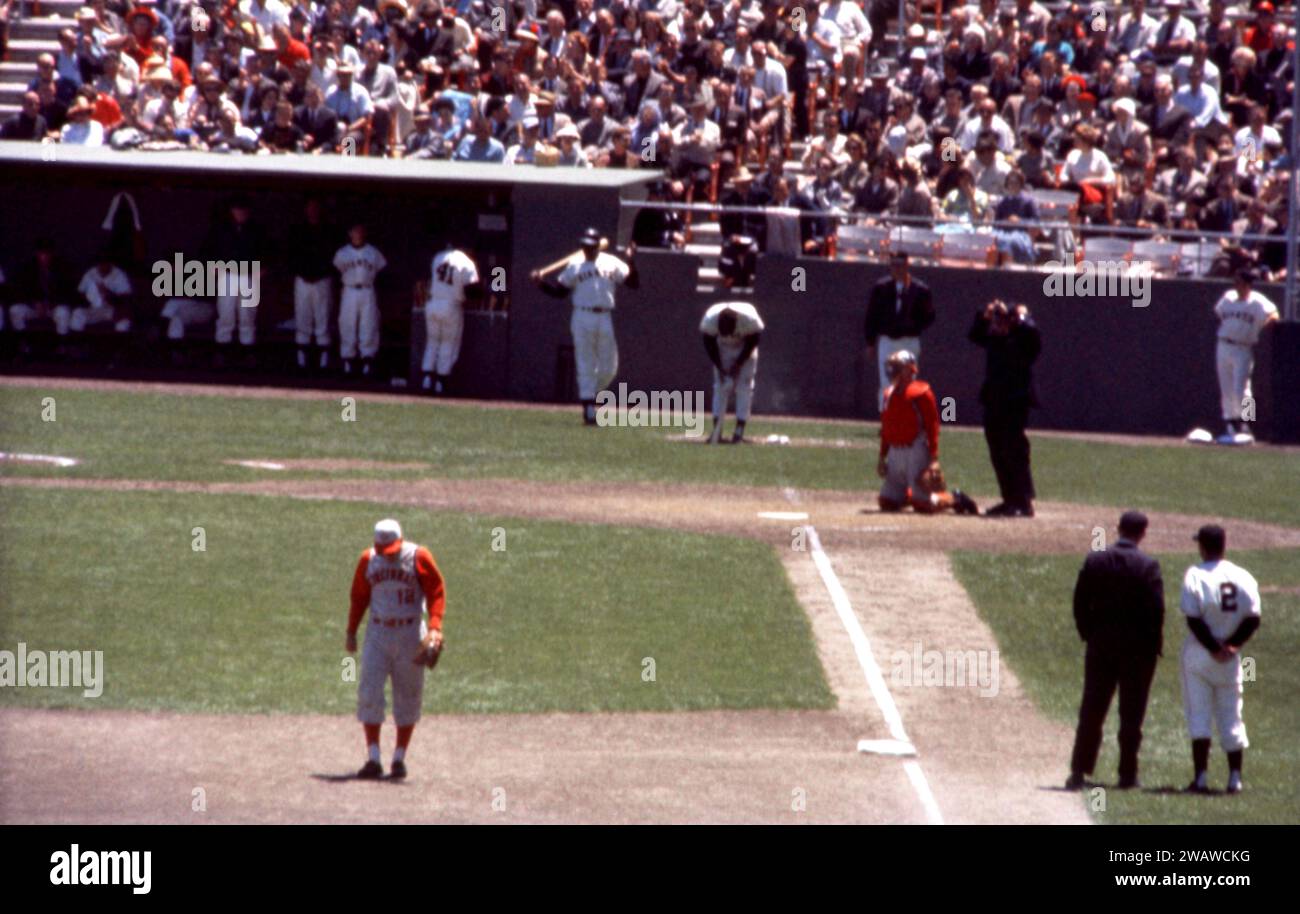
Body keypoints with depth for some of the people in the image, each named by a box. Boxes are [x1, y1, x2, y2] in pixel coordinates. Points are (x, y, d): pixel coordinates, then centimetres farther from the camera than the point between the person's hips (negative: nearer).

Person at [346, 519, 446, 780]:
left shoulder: (419, 558, -7)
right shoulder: (368, 560, 3)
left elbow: (437, 592, -9)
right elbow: (359, 597, 13)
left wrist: (434, 627, -21)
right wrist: (351, 632, 11)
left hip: (411, 635, -2)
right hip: (378, 634, 2)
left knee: (408, 697, 3)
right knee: (369, 693, -9)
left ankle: (399, 759, 12)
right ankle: (373, 760, -9)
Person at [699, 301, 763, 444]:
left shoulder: (750, 319, -36)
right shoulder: (710, 320, -32)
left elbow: (752, 342, -17)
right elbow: (709, 345, -15)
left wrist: (738, 364, -18)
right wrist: (719, 367, -18)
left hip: (744, 350, -1)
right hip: (722, 348, 1)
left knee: (744, 387, -9)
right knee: (720, 387, -5)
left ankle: (739, 431, -9)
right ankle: (716, 431, -5)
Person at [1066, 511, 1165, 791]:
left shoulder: (1094, 560, 0)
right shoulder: (1148, 566, -9)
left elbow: (1080, 603, 2)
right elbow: (1156, 609, -11)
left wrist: (1088, 635, 11)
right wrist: (1154, 645, -1)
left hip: (1100, 644, 3)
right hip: (1138, 648, -3)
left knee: (1091, 711, 6)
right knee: (1131, 713, 4)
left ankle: (1079, 772, 3)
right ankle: (1127, 775, 5)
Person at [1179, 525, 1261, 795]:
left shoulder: (1195, 575, -10)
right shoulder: (1243, 577, 0)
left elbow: (1194, 619, -16)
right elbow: (1253, 619, -5)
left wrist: (1214, 648, -12)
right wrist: (1232, 645, -5)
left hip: (1199, 654, -3)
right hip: (1231, 659, 3)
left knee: (1199, 716, 0)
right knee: (1231, 717, 10)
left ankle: (1200, 777, -5)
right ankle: (1235, 777, 6)